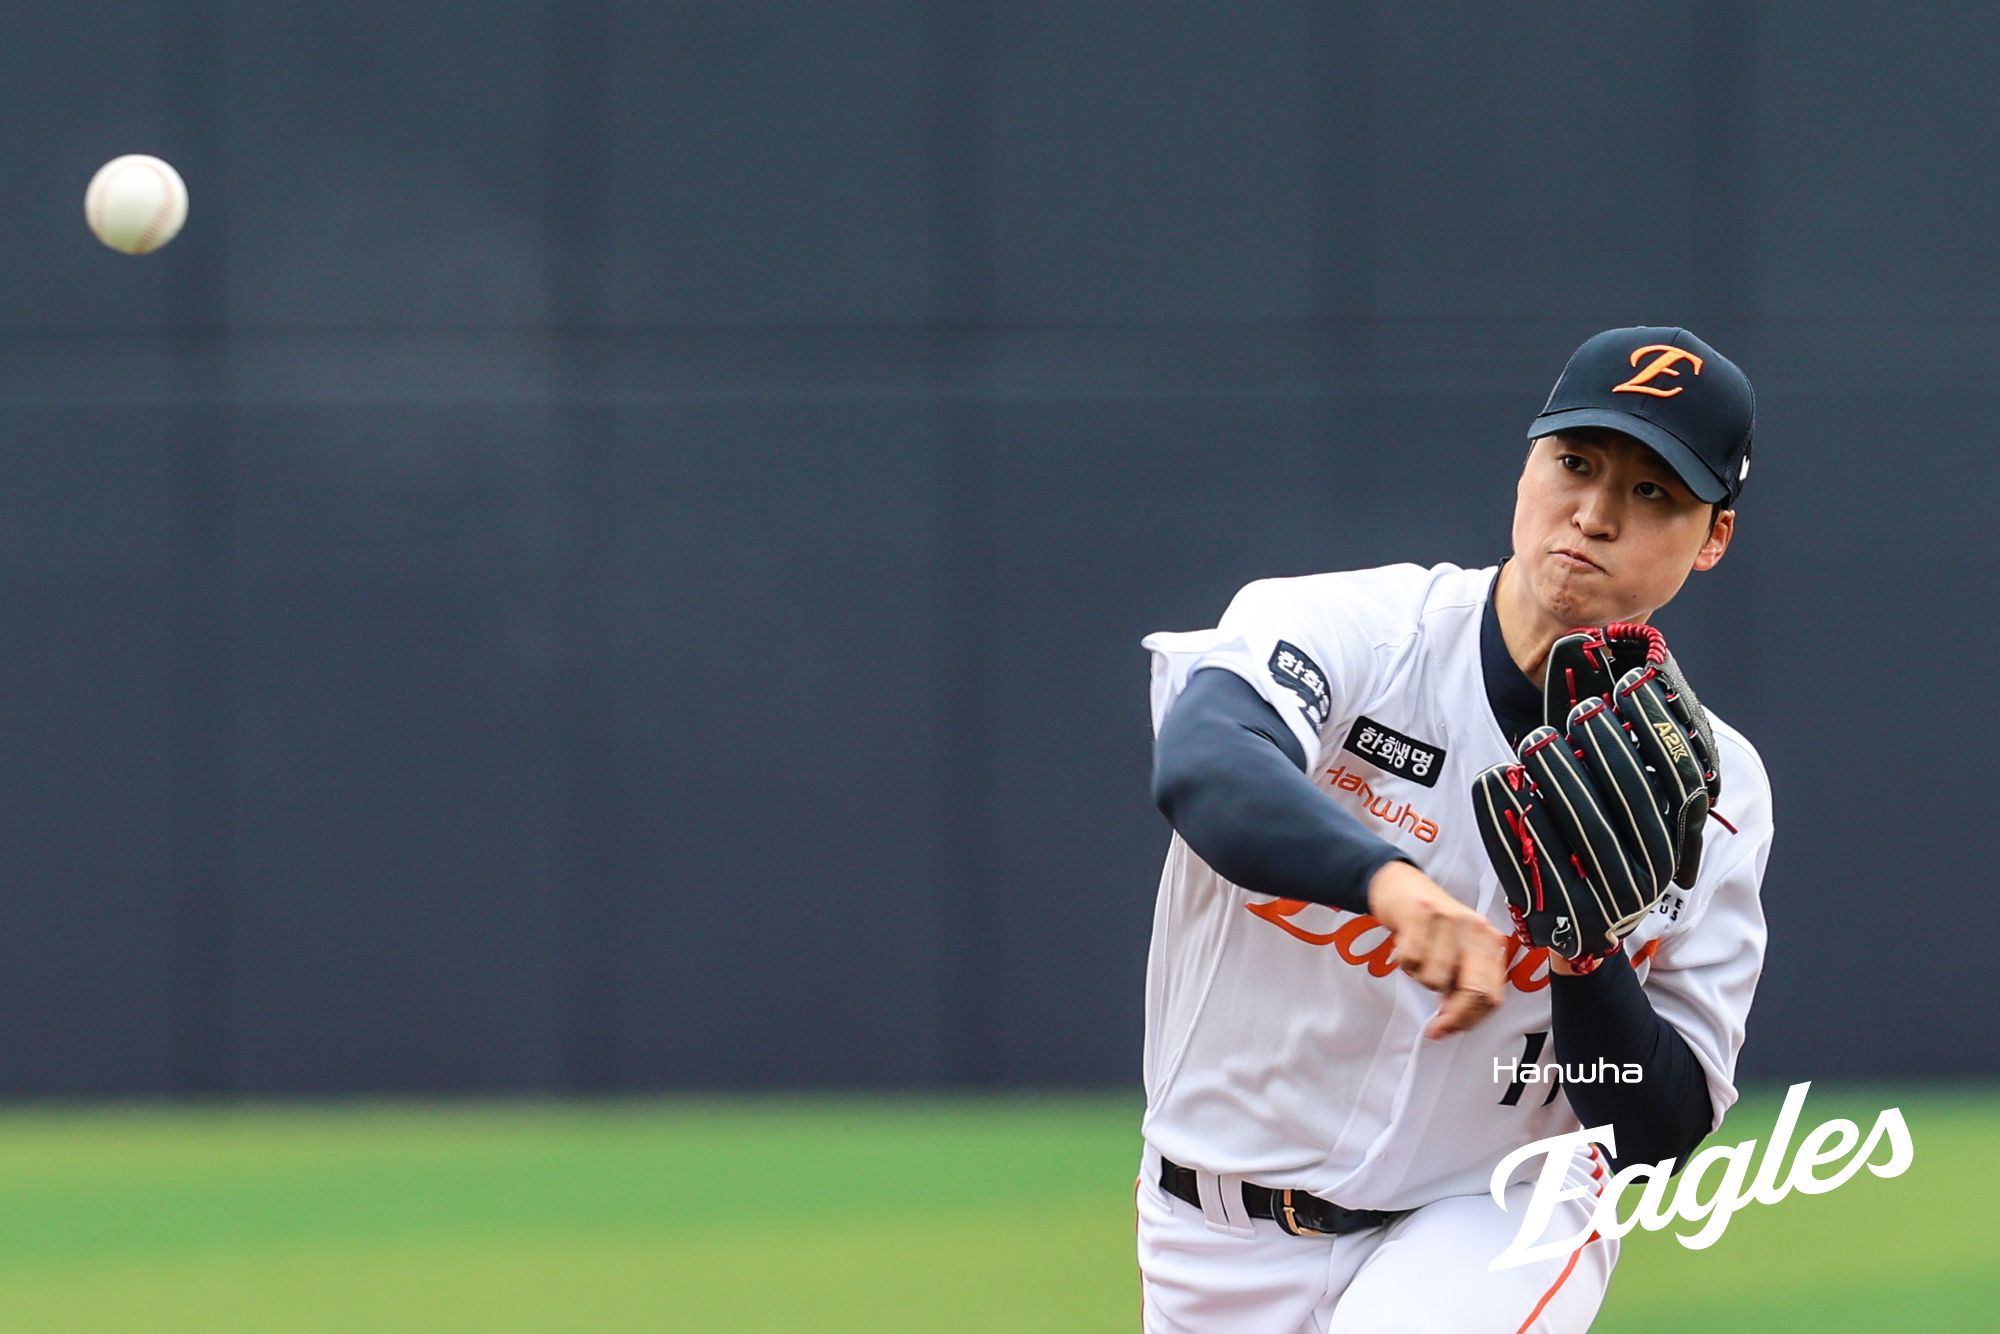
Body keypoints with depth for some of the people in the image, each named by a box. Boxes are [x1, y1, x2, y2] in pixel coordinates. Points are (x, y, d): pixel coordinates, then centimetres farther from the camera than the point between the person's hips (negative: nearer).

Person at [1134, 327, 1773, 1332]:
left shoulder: (1711, 792, -7)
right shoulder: (1346, 634, -15)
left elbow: (1656, 1138, -7)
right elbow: (1203, 762, -40)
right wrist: (1393, 879, -60)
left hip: (1497, 1215, 0)